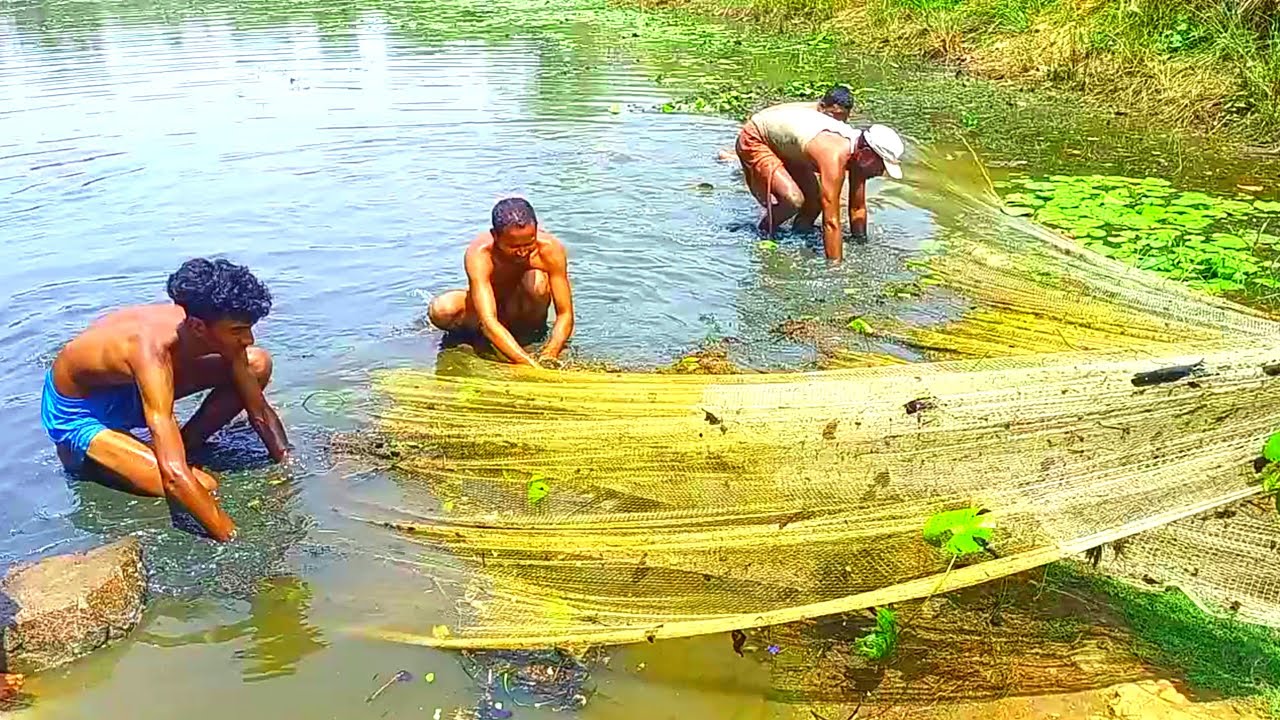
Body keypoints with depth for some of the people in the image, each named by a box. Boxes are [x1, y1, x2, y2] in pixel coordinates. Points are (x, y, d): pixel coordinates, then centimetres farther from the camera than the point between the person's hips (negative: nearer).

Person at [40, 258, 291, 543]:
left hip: (130, 387, 7)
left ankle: (180, 446, 3)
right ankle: (85, 456, 0)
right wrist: (234, 538, -45)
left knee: (259, 364, -7)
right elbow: (174, 476, -45)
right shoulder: (154, 352, -41)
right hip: (77, 416, -6)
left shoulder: (218, 332, -21)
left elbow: (260, 412, -5)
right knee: (201, 486, -25)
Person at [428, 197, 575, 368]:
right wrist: (529, 364, -54)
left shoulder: (551, 249, -29)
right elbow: (489, 321, -44)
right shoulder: (479, 254, -34)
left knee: (538, 280, -32)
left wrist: (549, 355, -45)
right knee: (441, 310, -31)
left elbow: (565, 315, -26)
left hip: (524, 315, 1)